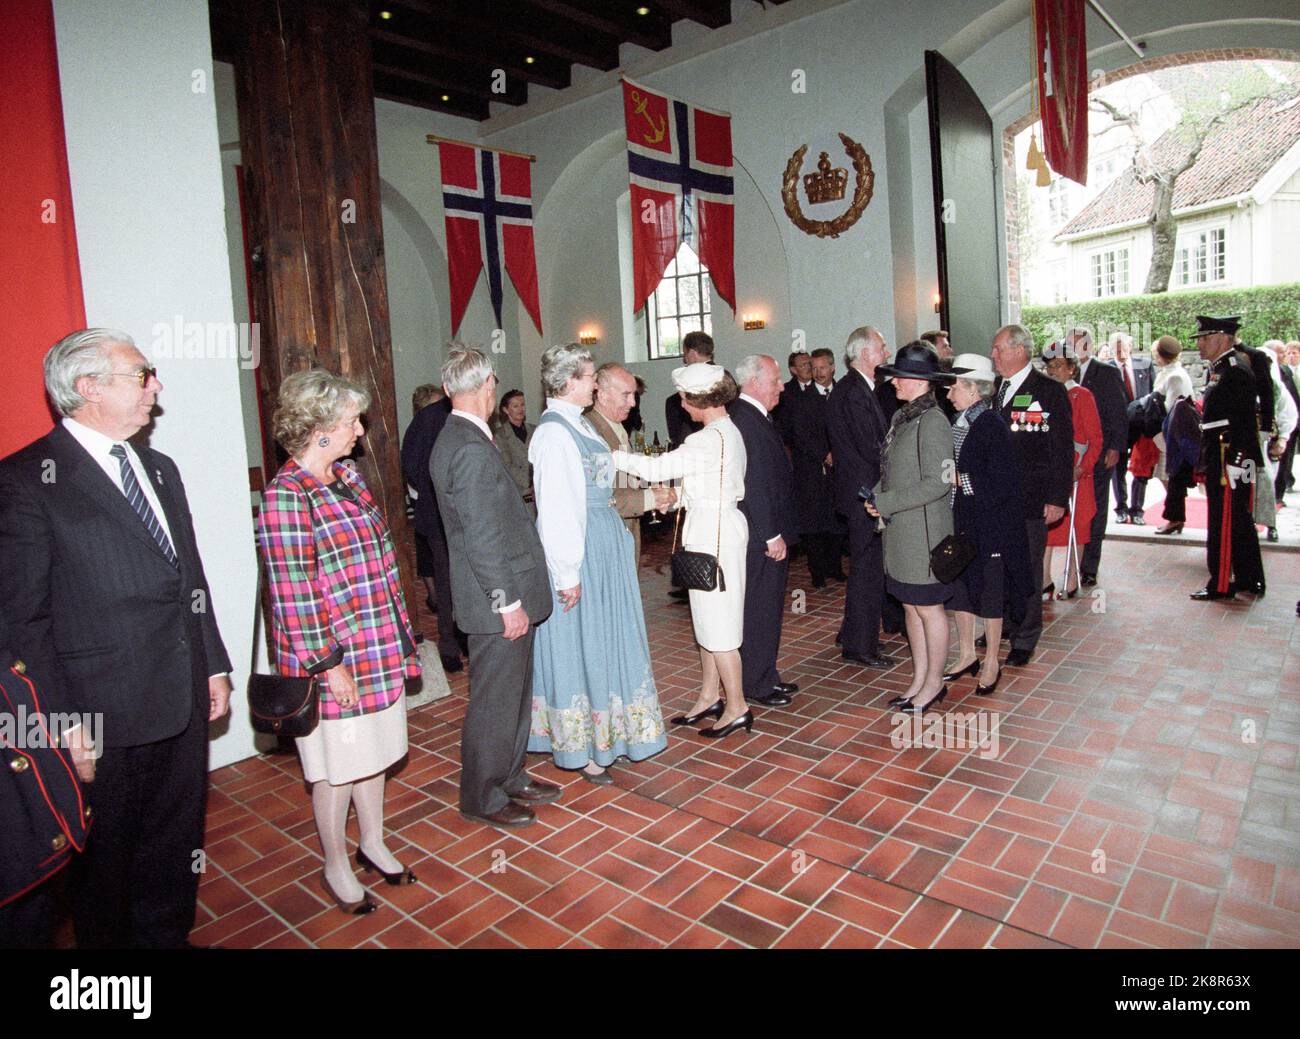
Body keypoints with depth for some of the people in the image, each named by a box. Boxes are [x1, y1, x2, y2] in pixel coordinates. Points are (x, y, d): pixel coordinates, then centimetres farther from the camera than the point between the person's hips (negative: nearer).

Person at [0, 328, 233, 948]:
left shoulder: (160, 469, 11)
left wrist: (214, 666, 13)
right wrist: (65, 725, -15)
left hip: (184, 702, 6)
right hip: (104, 716, -6)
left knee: (177, 849, 20)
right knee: (106, 861, 15)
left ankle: (168, 936, 41)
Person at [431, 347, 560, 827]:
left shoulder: (454, 439, 11)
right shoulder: (473, 449, -22)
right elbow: (482, 539, -24)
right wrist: (508, 602, -19)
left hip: (504, 595, 10)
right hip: (498, 600, -10)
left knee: (515, 693, 21)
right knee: (494, 702, 5)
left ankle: (510, 778, 37)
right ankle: (482, 798, 22)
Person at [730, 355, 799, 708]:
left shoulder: (757, 417, 14)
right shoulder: (744, 419, -19)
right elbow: (753, 485, -23)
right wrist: (772, 536, -20)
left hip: (770, 534, 11)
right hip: (760, 539, -10)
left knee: (767, 609, 17)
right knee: (759, 611, 0)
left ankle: (765, 678, 30)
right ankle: (756, 685, 13)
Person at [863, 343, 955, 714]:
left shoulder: (932, 421, -15)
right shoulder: (901, 416, 10)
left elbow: (938, 482, -20)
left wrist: (886, 503, -17)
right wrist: (876, 497, 0)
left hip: (923, 531, -8)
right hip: (899, 531, 8)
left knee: (928, 608, 5)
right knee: (911, 606, 15)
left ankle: (934, 683, 20)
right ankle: (920, 680, 28)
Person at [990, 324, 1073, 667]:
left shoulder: (1049, 391, -5)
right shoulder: (995, 390, 12)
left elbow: (1063, 449, -7)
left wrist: (1058, 498, -12)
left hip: (1030, 499, -5)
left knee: (1026, 571, 2)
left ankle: (1025, 641, 14)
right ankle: (1004, 624, 30)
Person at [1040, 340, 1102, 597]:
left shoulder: (1082, 396, -5)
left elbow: (1096, 439, -6)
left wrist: (1082, 468, -18)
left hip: (1074, 472, -4)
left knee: (1075, 526, 5)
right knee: (1045, 524, 4)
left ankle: (1072, 581, 14)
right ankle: (1045, 581, 11)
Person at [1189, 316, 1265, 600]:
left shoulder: (1236, 372, -14)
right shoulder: (1220, 370, 16)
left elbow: (1243, 423, -20)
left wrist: (1232, 464, -23)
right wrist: (1209, 465, 21)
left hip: (1231, 460, -10)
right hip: (1219, 461, 10)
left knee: (1224, 524, -4)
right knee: (1240, 522, 16)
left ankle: (1221, 585, 4)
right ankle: (1250, 580, 26)